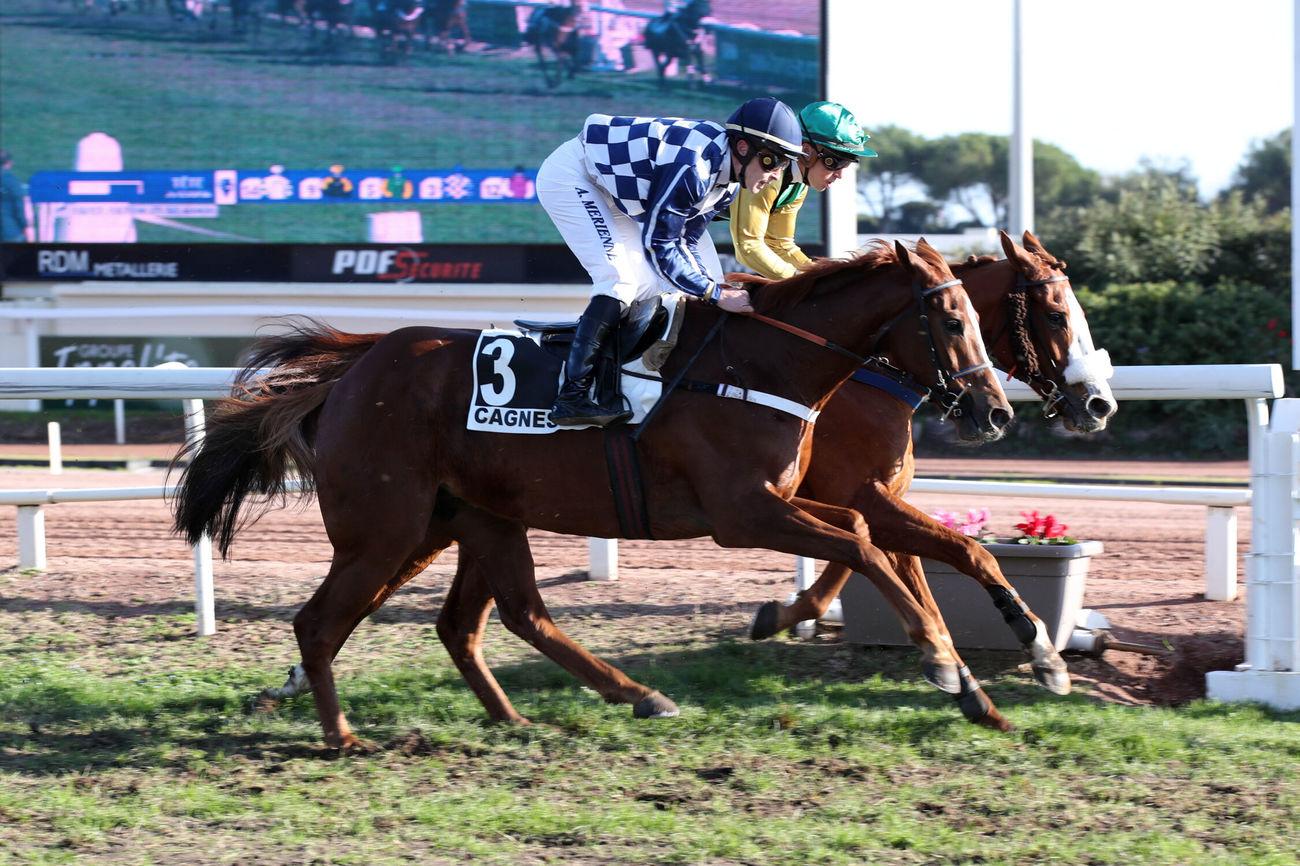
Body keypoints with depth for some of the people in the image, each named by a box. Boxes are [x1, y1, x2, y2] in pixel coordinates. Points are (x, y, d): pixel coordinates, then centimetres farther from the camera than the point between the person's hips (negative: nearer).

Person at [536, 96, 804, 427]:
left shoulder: (728, 174, -4)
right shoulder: (694, 167, -34)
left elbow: (687, 241, 2)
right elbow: (659, 244, -30)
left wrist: (716, 287, -12)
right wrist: (717, 294, -26)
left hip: (610, 191, 10)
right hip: (569, 174, -10)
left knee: (648, 282, 8)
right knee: (620, 278, -21)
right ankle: (571, 397, -24)